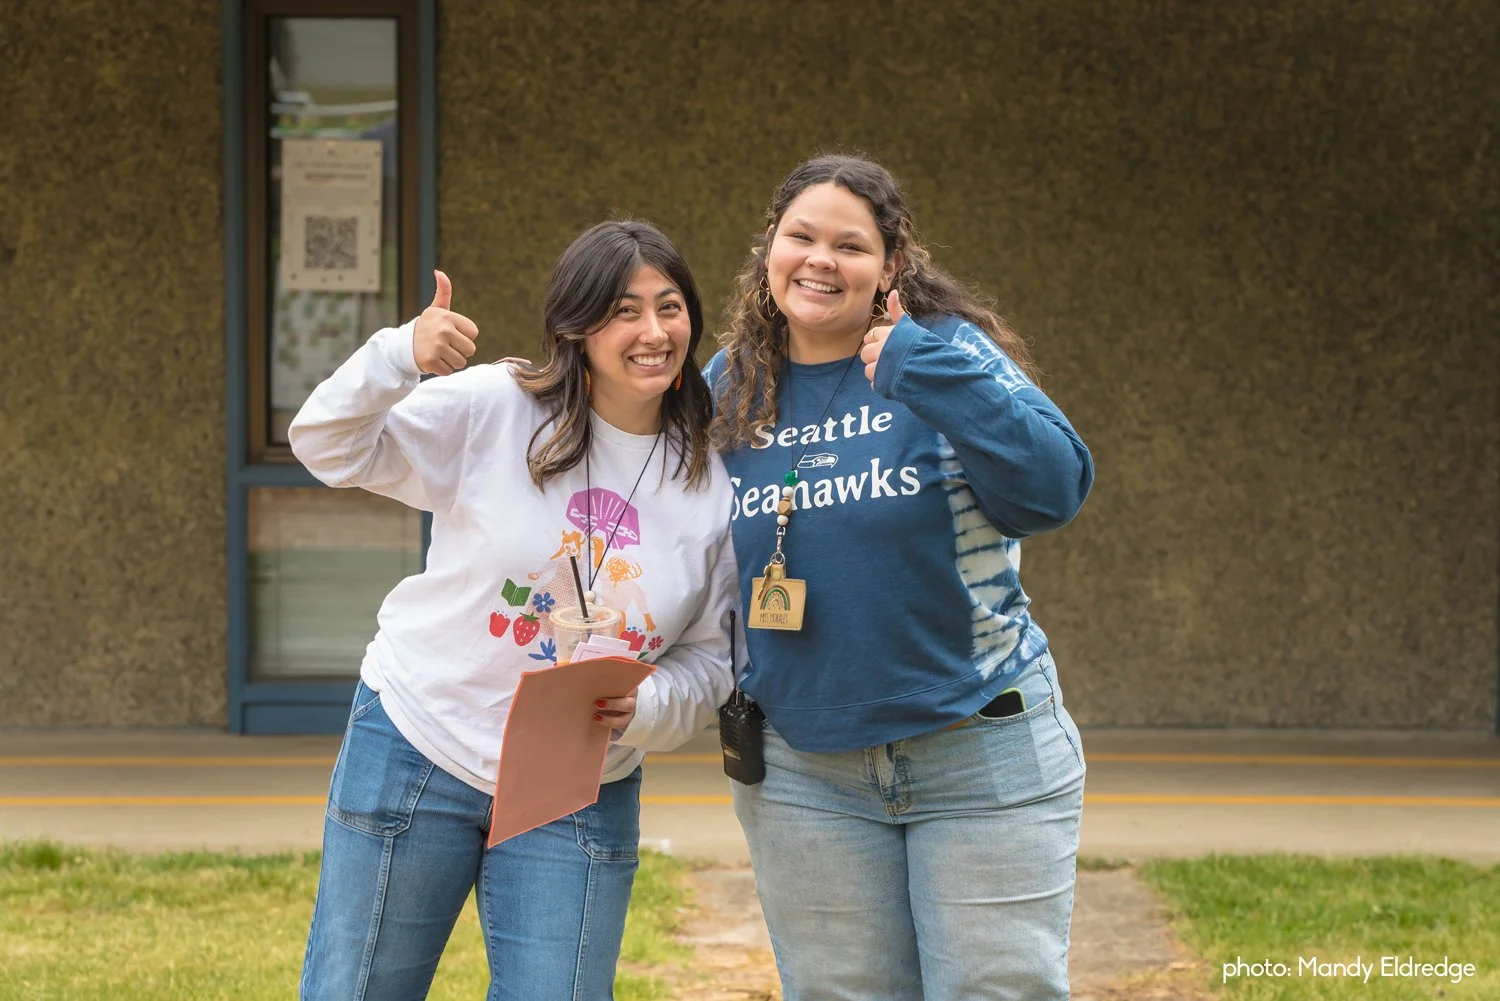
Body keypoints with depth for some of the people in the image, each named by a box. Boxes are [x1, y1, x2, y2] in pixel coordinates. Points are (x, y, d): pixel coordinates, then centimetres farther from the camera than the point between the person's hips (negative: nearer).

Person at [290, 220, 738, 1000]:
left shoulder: (711, 486, -1)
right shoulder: (493, 408, -9)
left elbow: (709, 657, 5)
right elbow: (329, 449, -11)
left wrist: (646, 709, -16)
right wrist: (398, 357, -28)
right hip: (418, 751, -2)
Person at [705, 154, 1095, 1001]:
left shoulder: (947, 353, -5)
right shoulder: (727, 390, 6)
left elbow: (1053, 491, -20)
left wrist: (924, 368, -25)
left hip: (982, 754, -3)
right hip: (804, 772, 3)